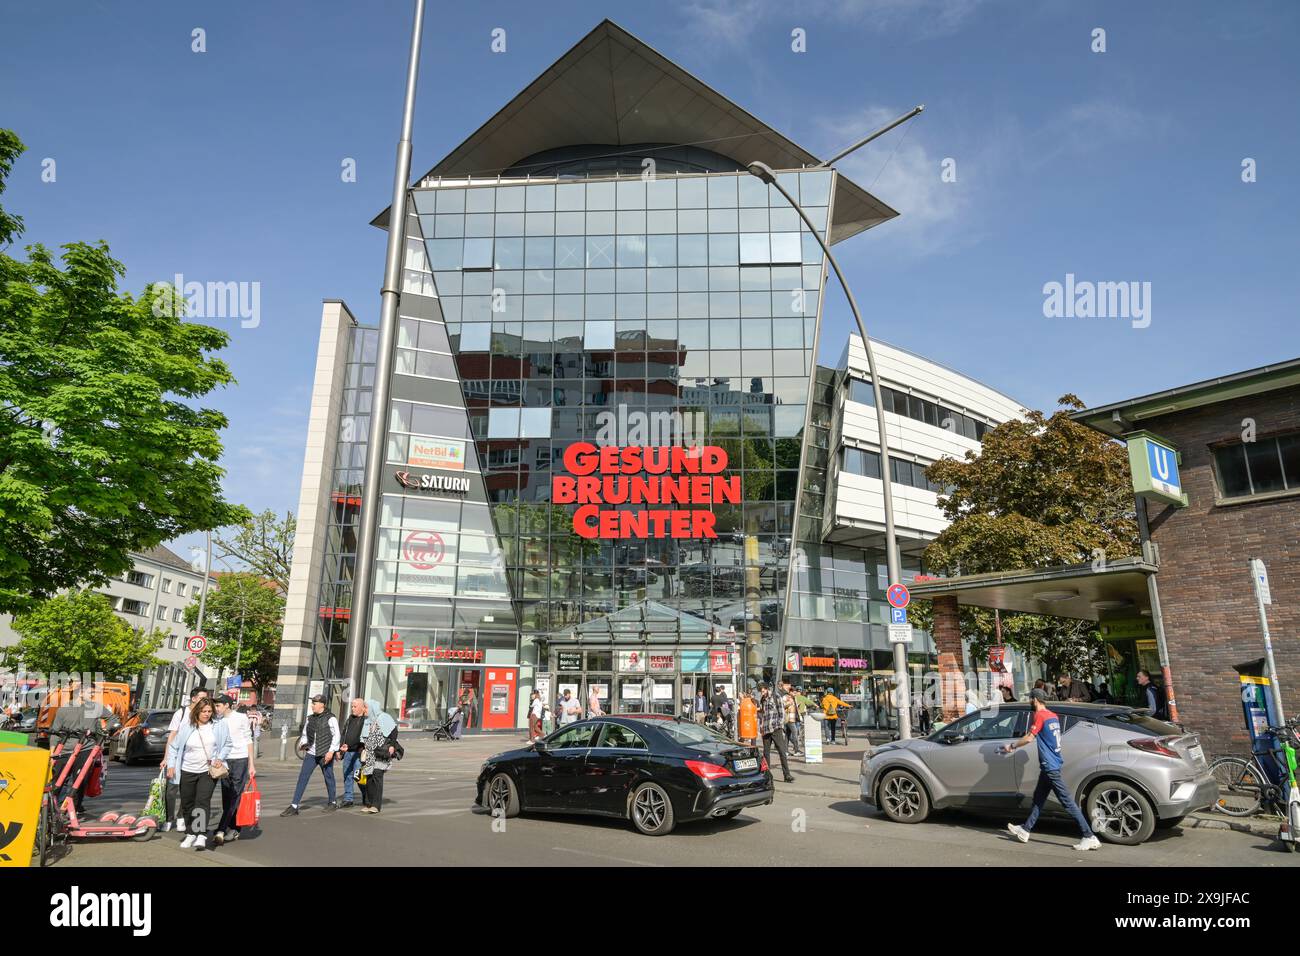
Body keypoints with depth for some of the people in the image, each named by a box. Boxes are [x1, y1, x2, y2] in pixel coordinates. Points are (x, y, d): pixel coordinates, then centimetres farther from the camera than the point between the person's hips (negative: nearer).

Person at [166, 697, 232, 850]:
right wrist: (171, 765, -1)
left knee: (203, 801, -15)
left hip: (208, 771, -2)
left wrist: (220, 758, -5)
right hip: (187, 771, 2)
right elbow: (174, 747, 6)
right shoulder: (186, 727, -3)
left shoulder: (219, 727, -1)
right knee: (187, 804, 11)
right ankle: (190, 833, 28)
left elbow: (227, 745, 10)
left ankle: (201, 835, -18)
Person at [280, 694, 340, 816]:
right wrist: (303, 744, 0)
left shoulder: (330, 718, -8)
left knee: (328, 778, 7)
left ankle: (332, 803, 24)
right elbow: (304, 734, 20)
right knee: (302, 778, -2)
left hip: (325, 754, -5)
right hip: (311, 753, 5)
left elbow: (336, 735, -9)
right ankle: (294, 807, 0)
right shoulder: (309, 718, 10)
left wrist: (331, 751, -16)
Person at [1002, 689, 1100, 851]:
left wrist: (1011, 746, -5)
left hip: (1050, 766, -10)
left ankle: (1090, 838, -5)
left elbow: (1029, 738, -16)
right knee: (1038, 798, 15)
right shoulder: (1053, 716, 11)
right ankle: (1025, 830, 24)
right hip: (1050, 765, 10)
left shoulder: (1040, 715, -15)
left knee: (1067, 802, -7)